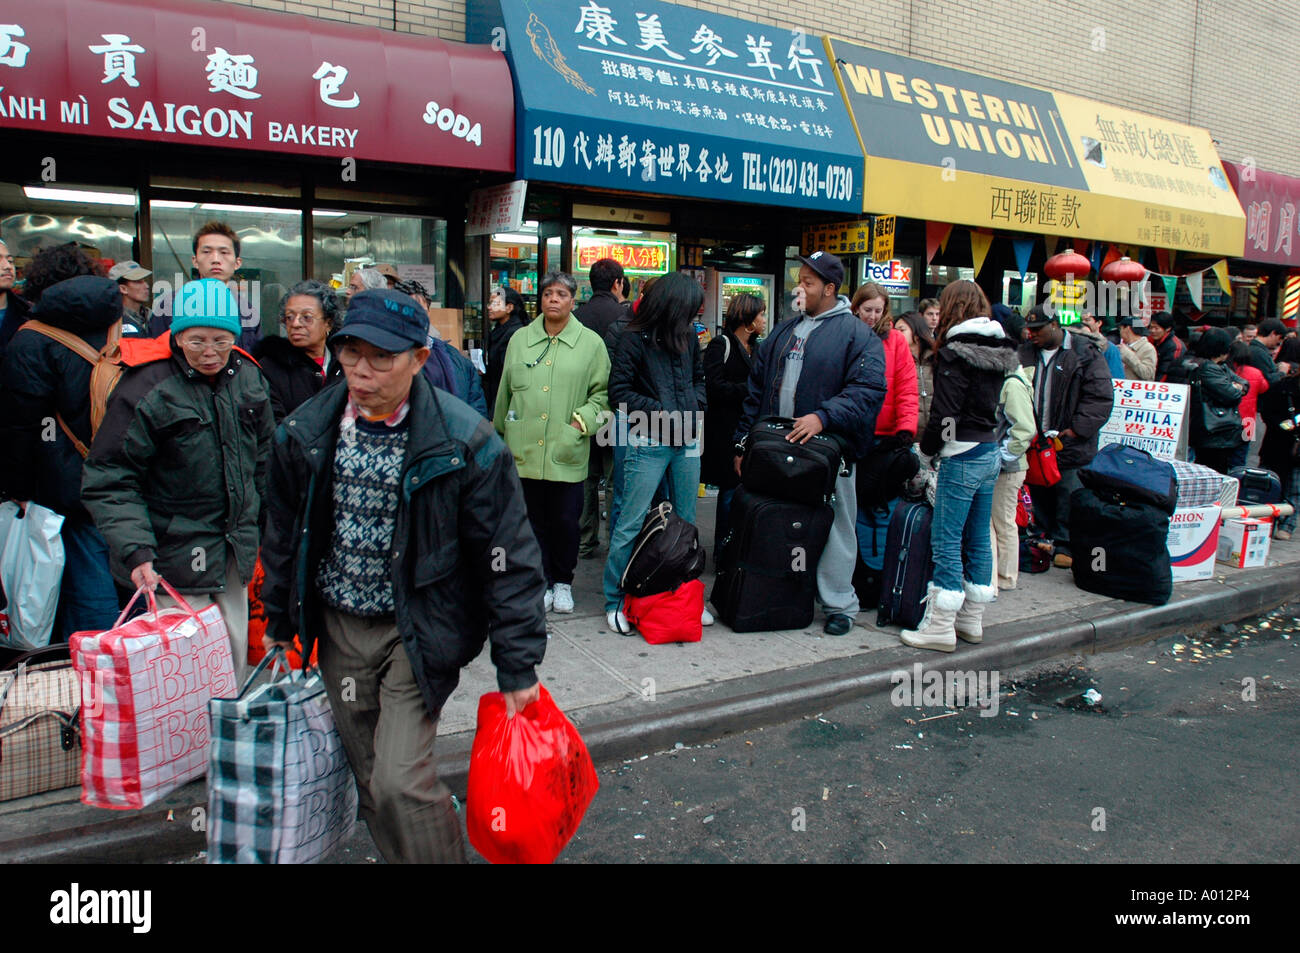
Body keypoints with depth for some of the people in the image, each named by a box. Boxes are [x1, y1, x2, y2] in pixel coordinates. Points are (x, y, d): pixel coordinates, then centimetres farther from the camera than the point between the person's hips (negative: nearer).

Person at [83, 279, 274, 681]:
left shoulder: (248, 378, 4)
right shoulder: (147, 389, -15)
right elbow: (109, 481, -14)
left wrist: (261, 522, 19)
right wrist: (134, 550, -25)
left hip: (235, 549, 6)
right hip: (176, 554, -6)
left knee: (234, 659, 16)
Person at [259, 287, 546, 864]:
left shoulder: (464, 444, -18)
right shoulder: (305, 433, -4)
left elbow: (508, 558, -14)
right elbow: (284, 535, 12)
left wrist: (518, 668, -12)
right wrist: (279, 623, 17)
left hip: (420, 628, -5)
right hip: (339, 626, 5)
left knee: (400, 779, -11)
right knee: (369, 778, 14)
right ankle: (402, 856, 38)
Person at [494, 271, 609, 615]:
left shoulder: (591, 342, 3)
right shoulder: (520, 339, 10)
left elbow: (602, 392, 4)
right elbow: (505, 392, 17)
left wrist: (582, 421, -10)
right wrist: (500, 435, 18)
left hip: (567, 453, -2)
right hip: (524, 450, 2)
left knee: (566, 520, 3)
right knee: (533, 520, 7)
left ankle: (563, 582, 24)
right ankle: (540, 582, 22)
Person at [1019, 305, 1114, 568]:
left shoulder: (1085, 354, -5)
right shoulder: (1026, 354, 9)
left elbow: (1100, 397, -8)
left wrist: (1076, 429, -14)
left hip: (1070, 442, -4)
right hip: (1035, 440, 5)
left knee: (1069, 495, -1)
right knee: (1039, 493, 11)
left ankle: (1066, 545, 9)